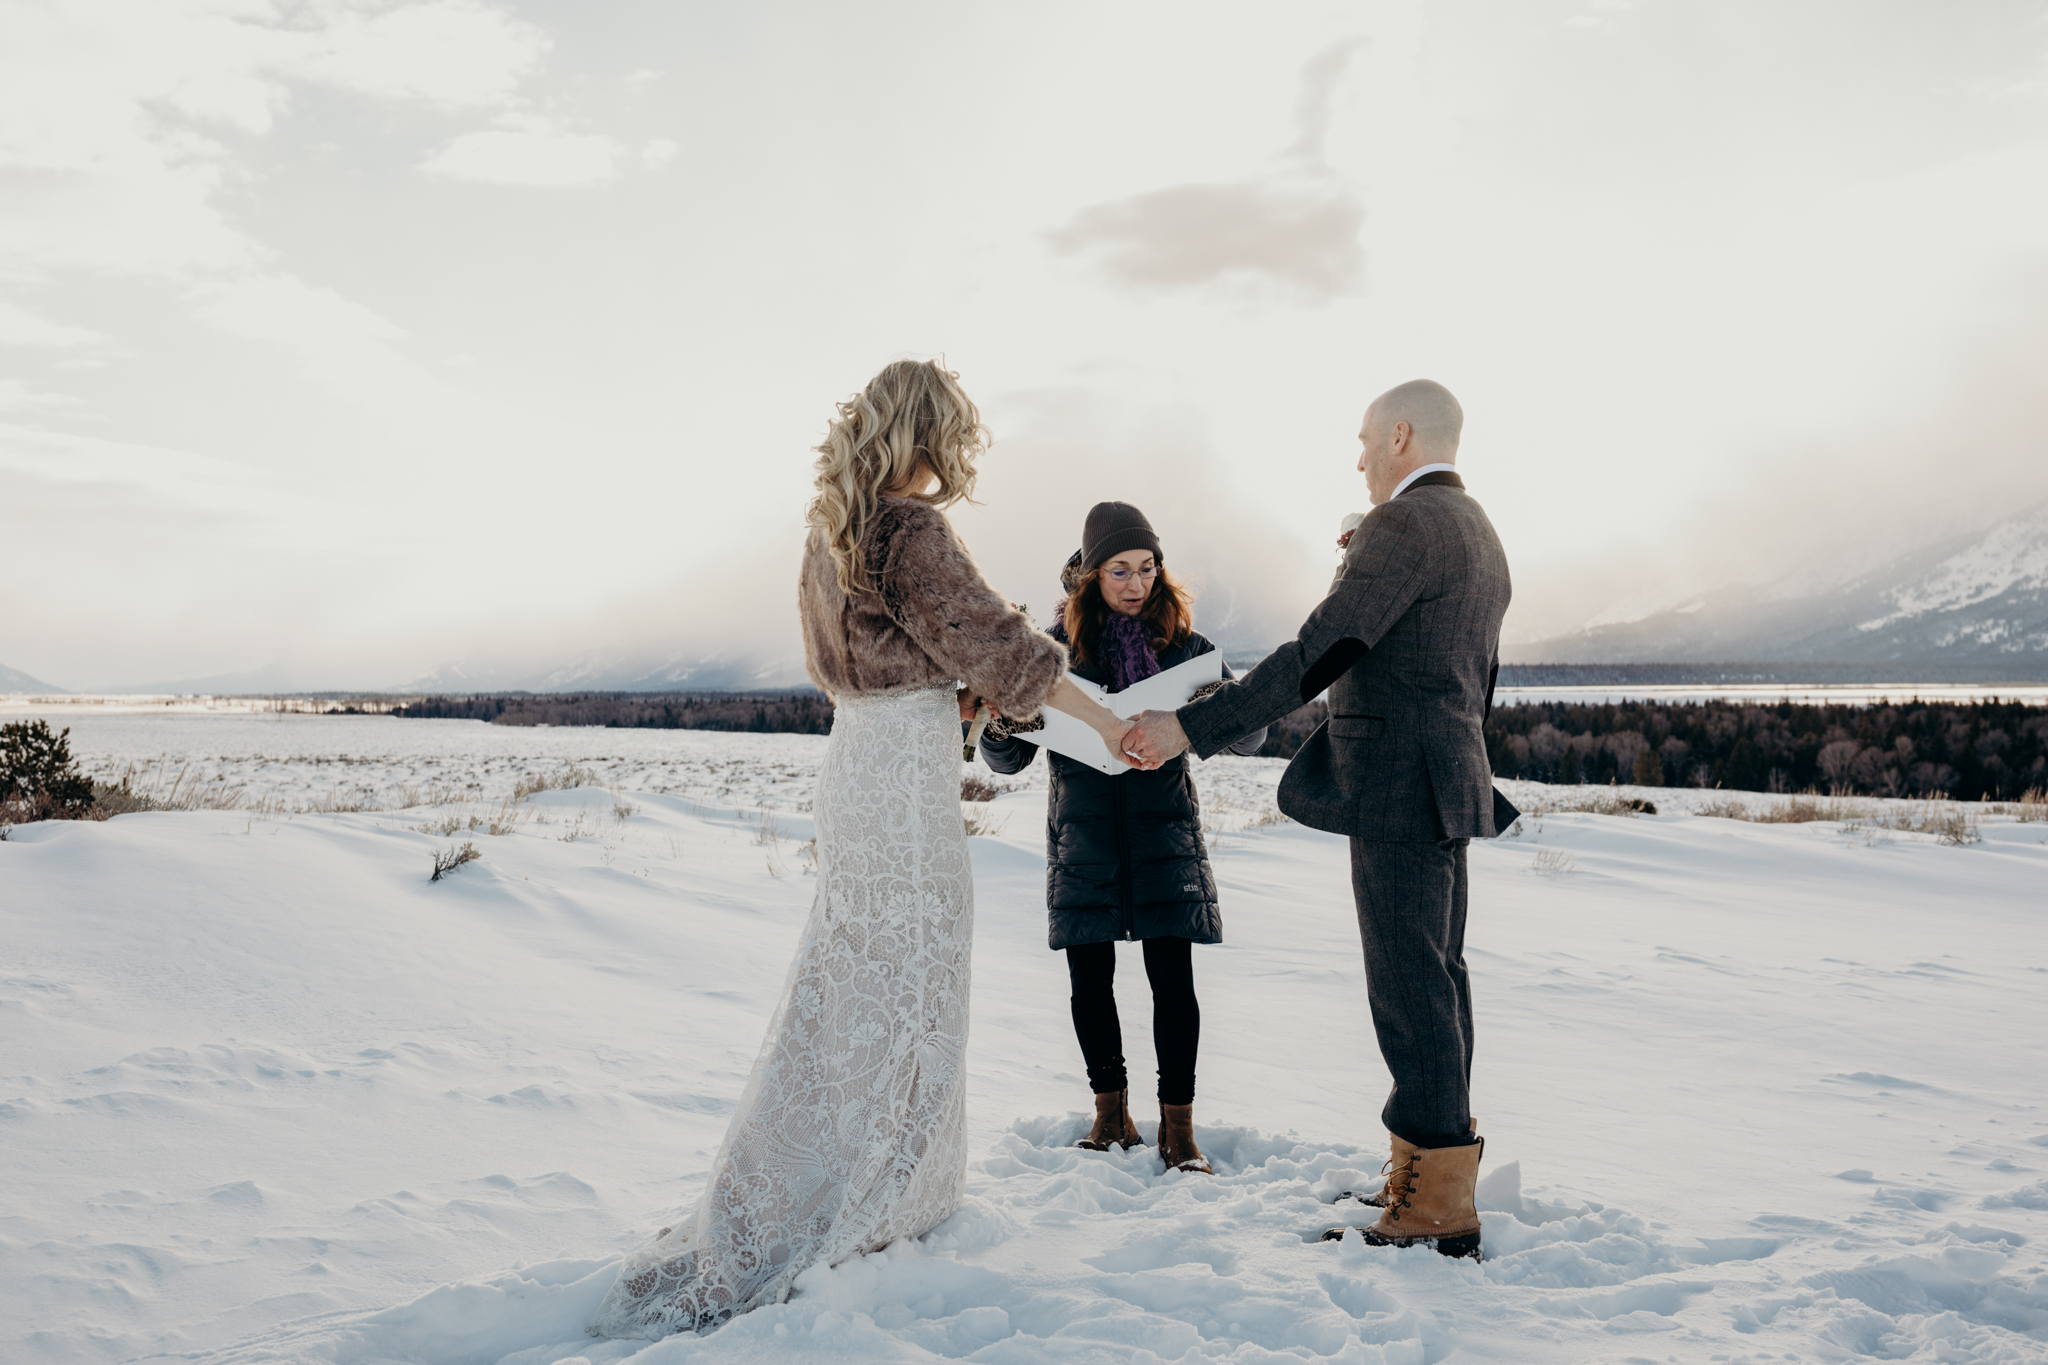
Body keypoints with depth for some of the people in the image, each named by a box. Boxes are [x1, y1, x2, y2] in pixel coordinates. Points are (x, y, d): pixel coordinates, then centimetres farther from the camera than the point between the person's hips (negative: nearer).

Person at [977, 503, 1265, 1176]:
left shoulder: (1182, 642, 1)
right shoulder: (1058, 646, -2)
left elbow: (1248, 737, 0)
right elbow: (1010, 757, 0)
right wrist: (997, 727, -23)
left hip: (1163, 825, 0)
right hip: (1083, 834, 0)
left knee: (1173, 977, -4)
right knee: (1091, 977, 5)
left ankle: (1178, 1129, 8)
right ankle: (1111, 1115, 24)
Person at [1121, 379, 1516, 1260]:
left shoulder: (1405, 525, -14)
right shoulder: (1480, 534, 18)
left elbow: (1316, 655, -23)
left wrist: (1191, 727, -23)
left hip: (1398, 787, -10)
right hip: (1448, 783, 10)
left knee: (1411, 983, -5)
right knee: (1434, 977, 14)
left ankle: (1439, 1204, 2)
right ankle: (1430, 1170, 24)